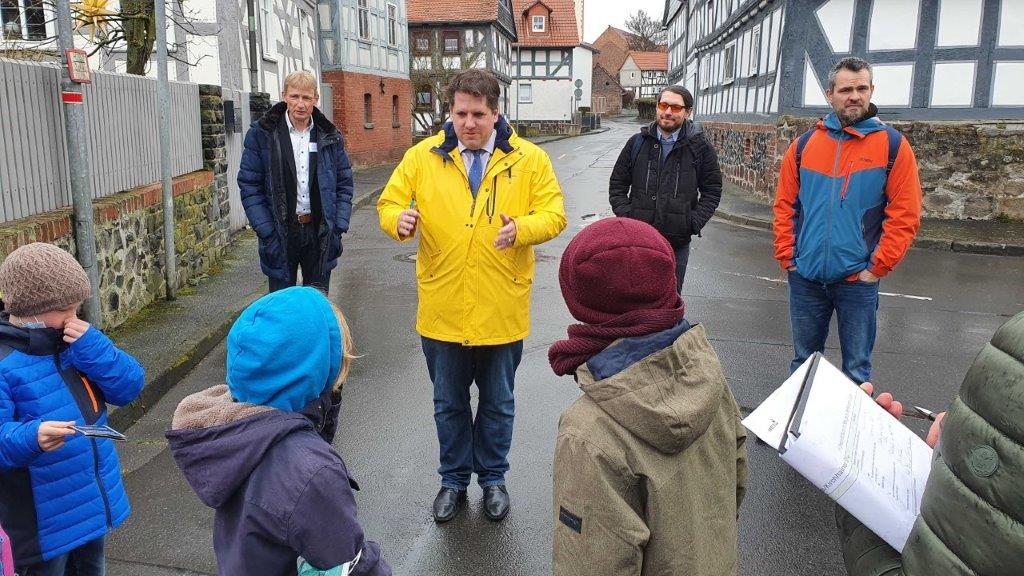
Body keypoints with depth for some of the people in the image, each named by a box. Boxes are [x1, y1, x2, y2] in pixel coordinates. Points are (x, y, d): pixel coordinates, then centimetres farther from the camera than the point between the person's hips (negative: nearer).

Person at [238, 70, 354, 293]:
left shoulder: (330, 136, 6)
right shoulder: (262, 134, -3)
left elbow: (344, 184, 9)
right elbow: (249, 185, -3)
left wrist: (338, 226, -2)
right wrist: (267, 231, -11)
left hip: (320, 231, 2)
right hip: (281, 234, -2)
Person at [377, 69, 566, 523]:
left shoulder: (529, 159, -3)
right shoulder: (422, 156, -1)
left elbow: (554, 214, -5)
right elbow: (388, 203, 3)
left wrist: (521, 228, -26)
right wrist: (399, 220, -21)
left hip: (503, 310, 0)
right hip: (442, 309, 1)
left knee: (498, 403, 17)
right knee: (448, 403, 17)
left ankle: (493, 477, 39)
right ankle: (454, 479, 38)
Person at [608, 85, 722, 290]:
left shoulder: (700, 147, 2)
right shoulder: (638, 142, 6)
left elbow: (712, 190, 5)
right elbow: (617, 184, 11)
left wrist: (693, 223, -7)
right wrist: (625, 216, -3)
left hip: (678, 242, -1)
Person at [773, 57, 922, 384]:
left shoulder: (892, 145, -3)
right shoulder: (805, 144, 5)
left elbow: (905, 216, -6)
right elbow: (785, 205, 8)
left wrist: (877, 267, -10)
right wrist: (787, 256, 1)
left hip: (857, 280, -2)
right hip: (805, 278, 3)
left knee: (857, 369, 9)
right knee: (803, 361, 16)